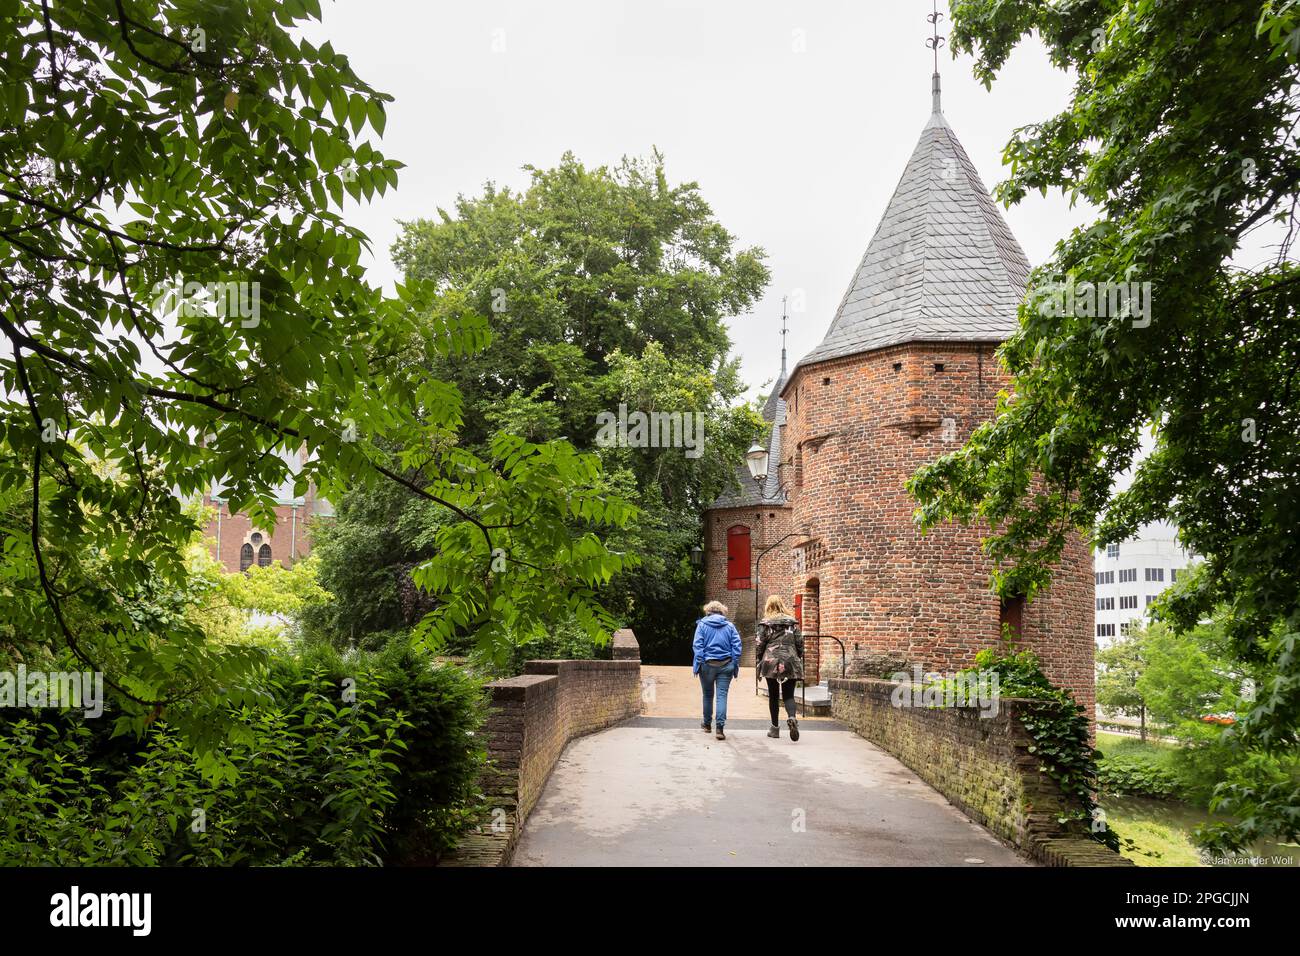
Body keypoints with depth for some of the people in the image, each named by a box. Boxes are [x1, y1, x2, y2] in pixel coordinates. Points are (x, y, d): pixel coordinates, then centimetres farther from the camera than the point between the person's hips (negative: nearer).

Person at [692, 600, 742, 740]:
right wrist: (735, 666, 4)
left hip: (707, 665, 0)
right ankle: (720, 727, -14)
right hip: (726, 665, 1)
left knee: (708, 695, 15)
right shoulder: (730, 626, 6)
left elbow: (698, 646, -5)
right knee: (722, 695, -2)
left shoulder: (702, 625, 1)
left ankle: (707, 724, 29)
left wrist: (697, 665, -4)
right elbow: (736, 646, 2)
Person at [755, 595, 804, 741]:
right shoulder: (792, 622, 8)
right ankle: (791, 717, -25)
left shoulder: (765, 623, 2)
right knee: (788, 695, 4)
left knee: (773, 696, 11)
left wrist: (759, 663, 8)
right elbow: (799, 642, 6)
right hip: (790, 662, 1)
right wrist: (799, 659, 16)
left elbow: (760, 644, -1)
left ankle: (775, 728, 14)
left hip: (771, 662, -1)